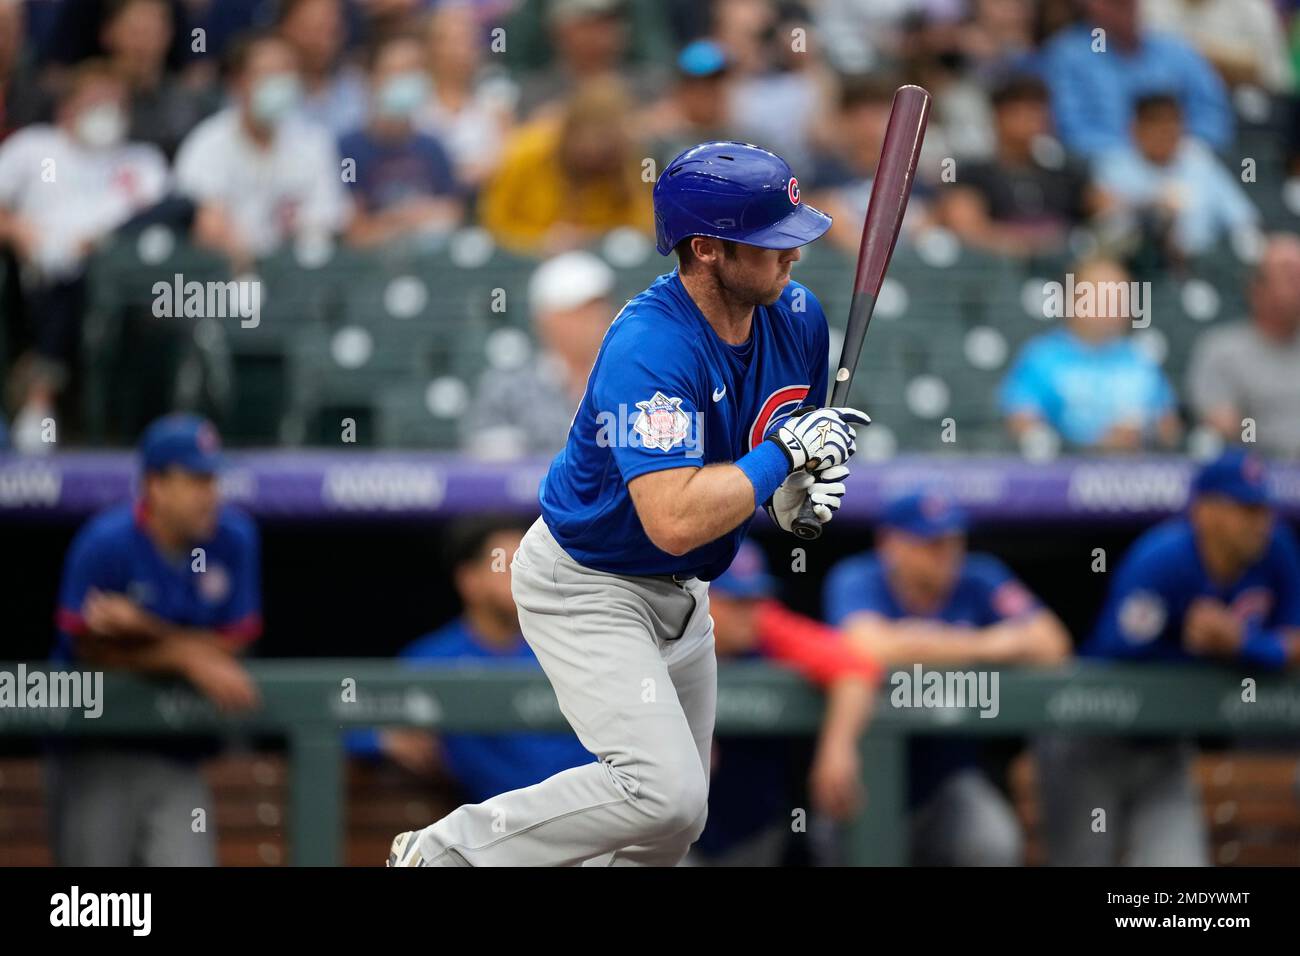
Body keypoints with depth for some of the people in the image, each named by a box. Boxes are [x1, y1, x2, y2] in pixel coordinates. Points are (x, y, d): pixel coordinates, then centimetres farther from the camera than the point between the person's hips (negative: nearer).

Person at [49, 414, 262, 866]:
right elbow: (91, 650, -8)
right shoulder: (105, 543, -14)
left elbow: (229, 646, -3)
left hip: (177, 757, 2)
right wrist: (189, 657, -15)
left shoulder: (234, 538, -4)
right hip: (95, 755, -2)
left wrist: (144, 629, -19)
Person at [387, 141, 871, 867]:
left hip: (679, 592, 9)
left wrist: (800, 489, -11)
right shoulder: (648, 349, -31)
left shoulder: (797, 316, -7)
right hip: (585, 586, -8)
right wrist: (782, 454, -31)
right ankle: (444, 852, -7)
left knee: (675, 827, 11)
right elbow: (675, 521, -40)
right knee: (661, 791, -22)